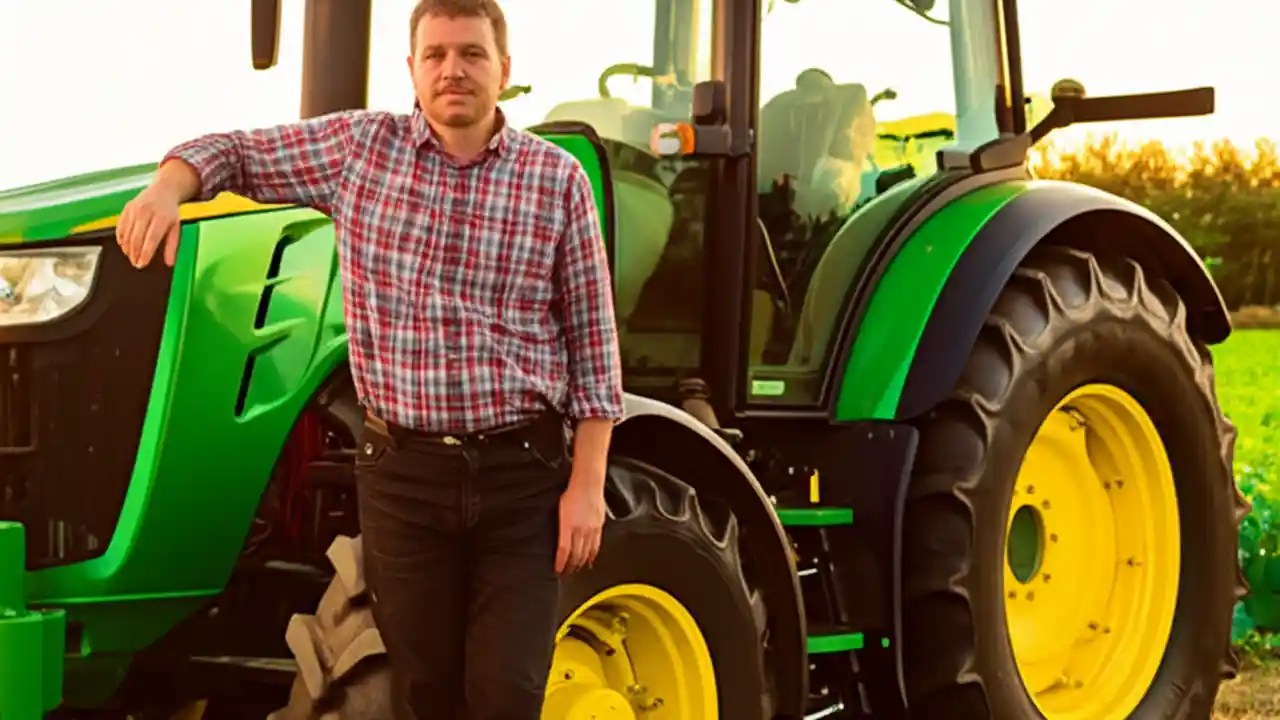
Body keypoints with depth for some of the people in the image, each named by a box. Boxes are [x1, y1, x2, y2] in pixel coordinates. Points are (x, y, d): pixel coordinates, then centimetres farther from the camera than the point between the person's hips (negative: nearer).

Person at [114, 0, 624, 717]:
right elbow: (237, 153, 12)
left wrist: (588, 483, -5)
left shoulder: (558, 177, -1)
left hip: (523, 472, -1)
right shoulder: (359, 146, 3)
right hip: (402, 470, 1)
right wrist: (169, 188, -12)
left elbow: (592, 339, 0)